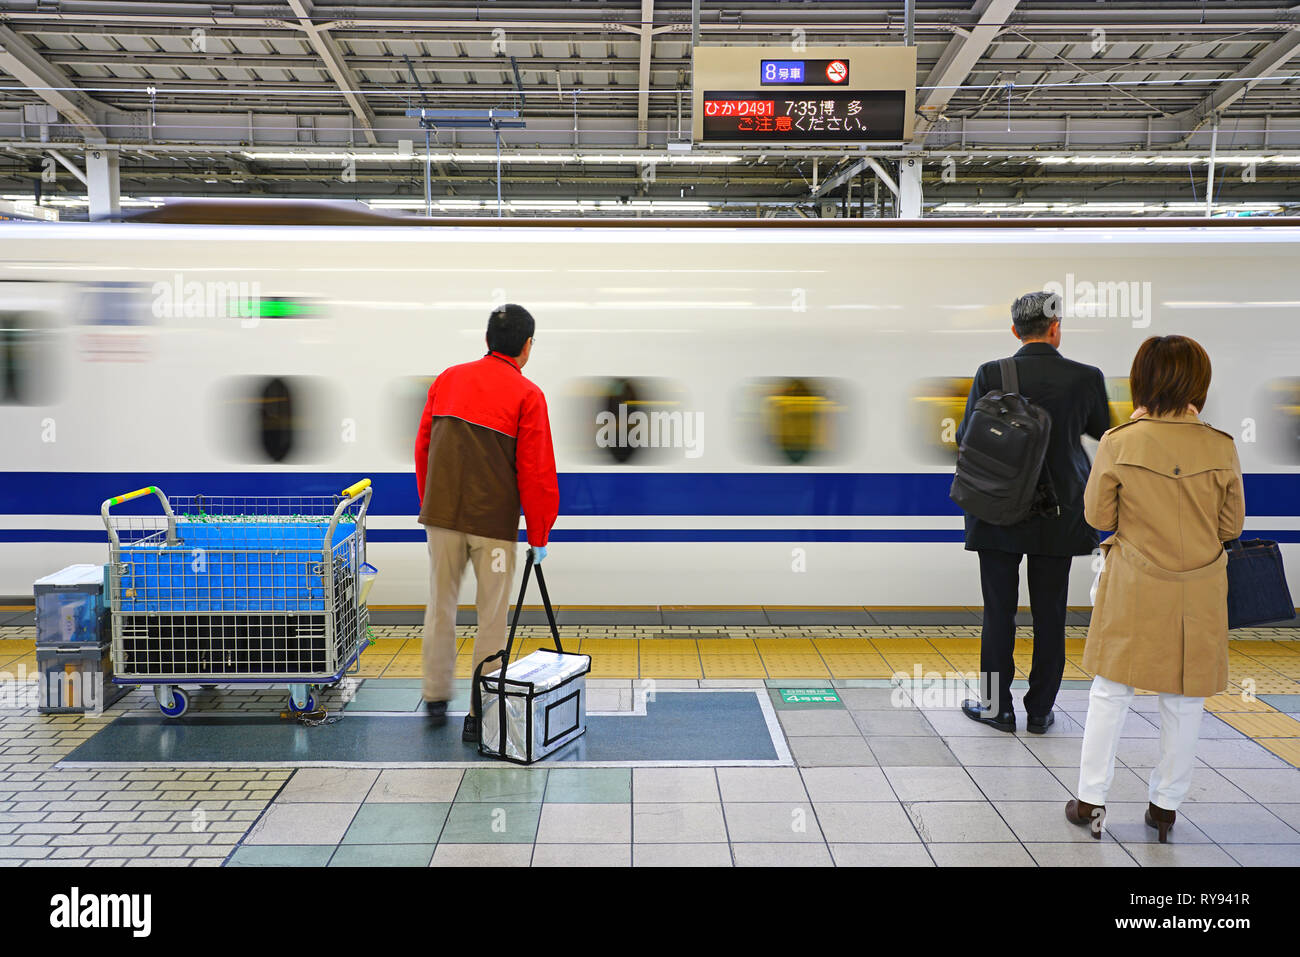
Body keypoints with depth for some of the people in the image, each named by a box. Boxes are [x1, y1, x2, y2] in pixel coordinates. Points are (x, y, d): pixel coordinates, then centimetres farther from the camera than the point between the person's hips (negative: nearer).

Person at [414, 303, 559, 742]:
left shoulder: (448, 379, 8)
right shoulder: (527, 394, -5)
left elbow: (423, 447, 11)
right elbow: (537, 471, -8)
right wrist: (539, 536, -1)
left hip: (442, 514, 4)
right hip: (495, 522, -4)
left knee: (440, 605, 17)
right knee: (492, 616, 6)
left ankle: (435, 698, 27)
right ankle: (479, 715, 11)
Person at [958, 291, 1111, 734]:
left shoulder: (991, 375, -10)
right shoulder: (1086, 377, -5)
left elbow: (966, 436, -3)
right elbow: (1103, 430, 11)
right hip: (1058, 515, 1)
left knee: (999, 611, 8)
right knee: (1050, 614, 10)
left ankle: (997, 706, 16)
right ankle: (1040, 711, 18)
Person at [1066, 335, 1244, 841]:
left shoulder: (1119, 444, -14)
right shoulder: (1220, 448, -10)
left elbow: (1098, 517, -3)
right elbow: (1231, 524, -1)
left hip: (1134, 590, -1)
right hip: (1199, 593, 1)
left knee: (1110, 692, 12)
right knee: (1184, 702, 15)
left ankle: (1091, 801, 19)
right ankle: (1165, 805, 28)